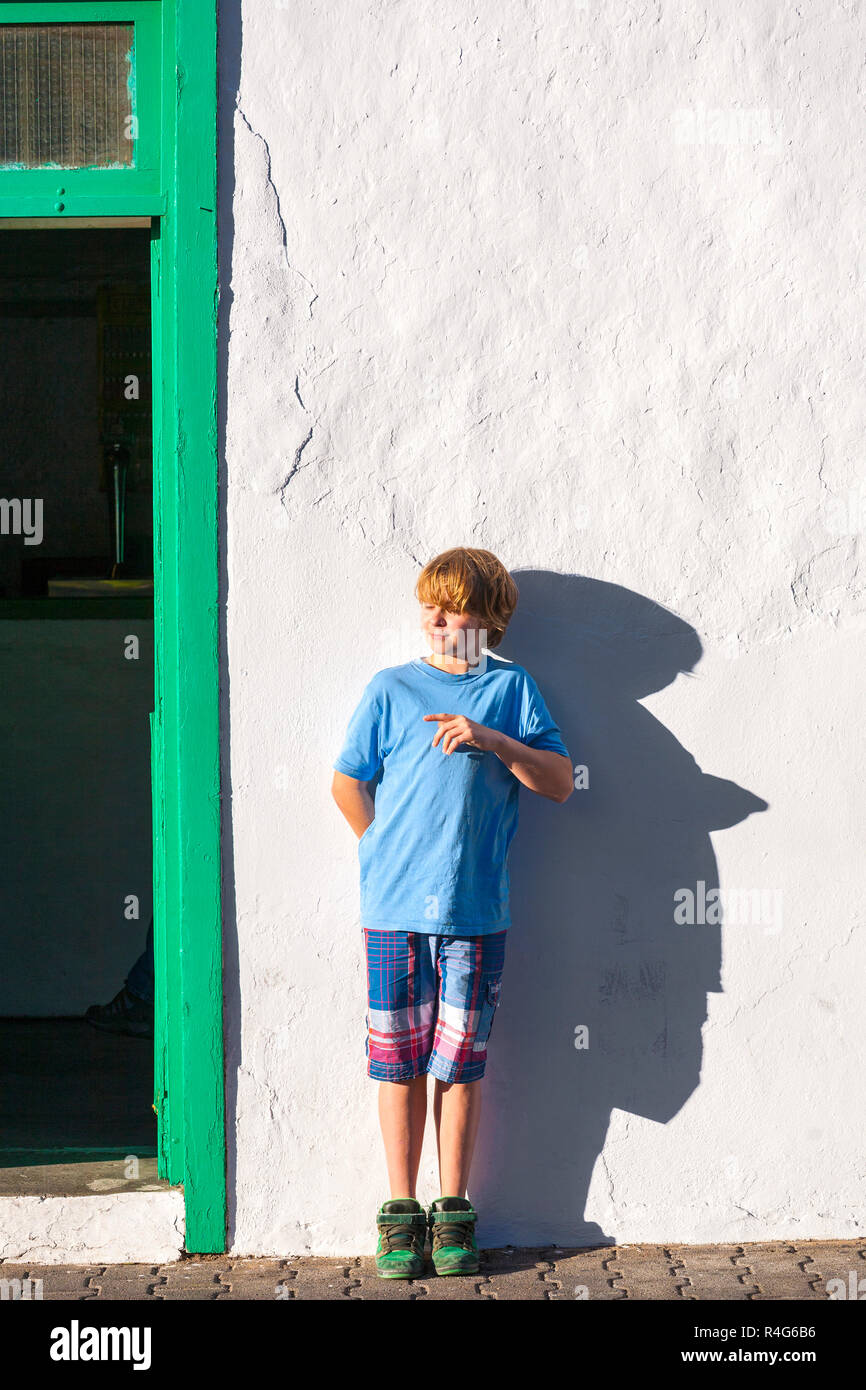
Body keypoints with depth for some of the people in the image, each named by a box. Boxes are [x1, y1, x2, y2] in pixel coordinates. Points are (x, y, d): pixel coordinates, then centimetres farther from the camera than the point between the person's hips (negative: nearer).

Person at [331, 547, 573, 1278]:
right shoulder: (391, 688, 7)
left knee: (460, 1064, 5)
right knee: (399, 1064, 3)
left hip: (475, 910, 0)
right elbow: (347, 785, 11)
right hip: (394, 911, 0)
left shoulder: (510, 688, 7)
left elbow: (560, 781, 1)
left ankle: (454, 1215, 16)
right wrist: (389, 857, 7)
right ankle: (400, 1213, 14)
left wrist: (492, 739, -12)